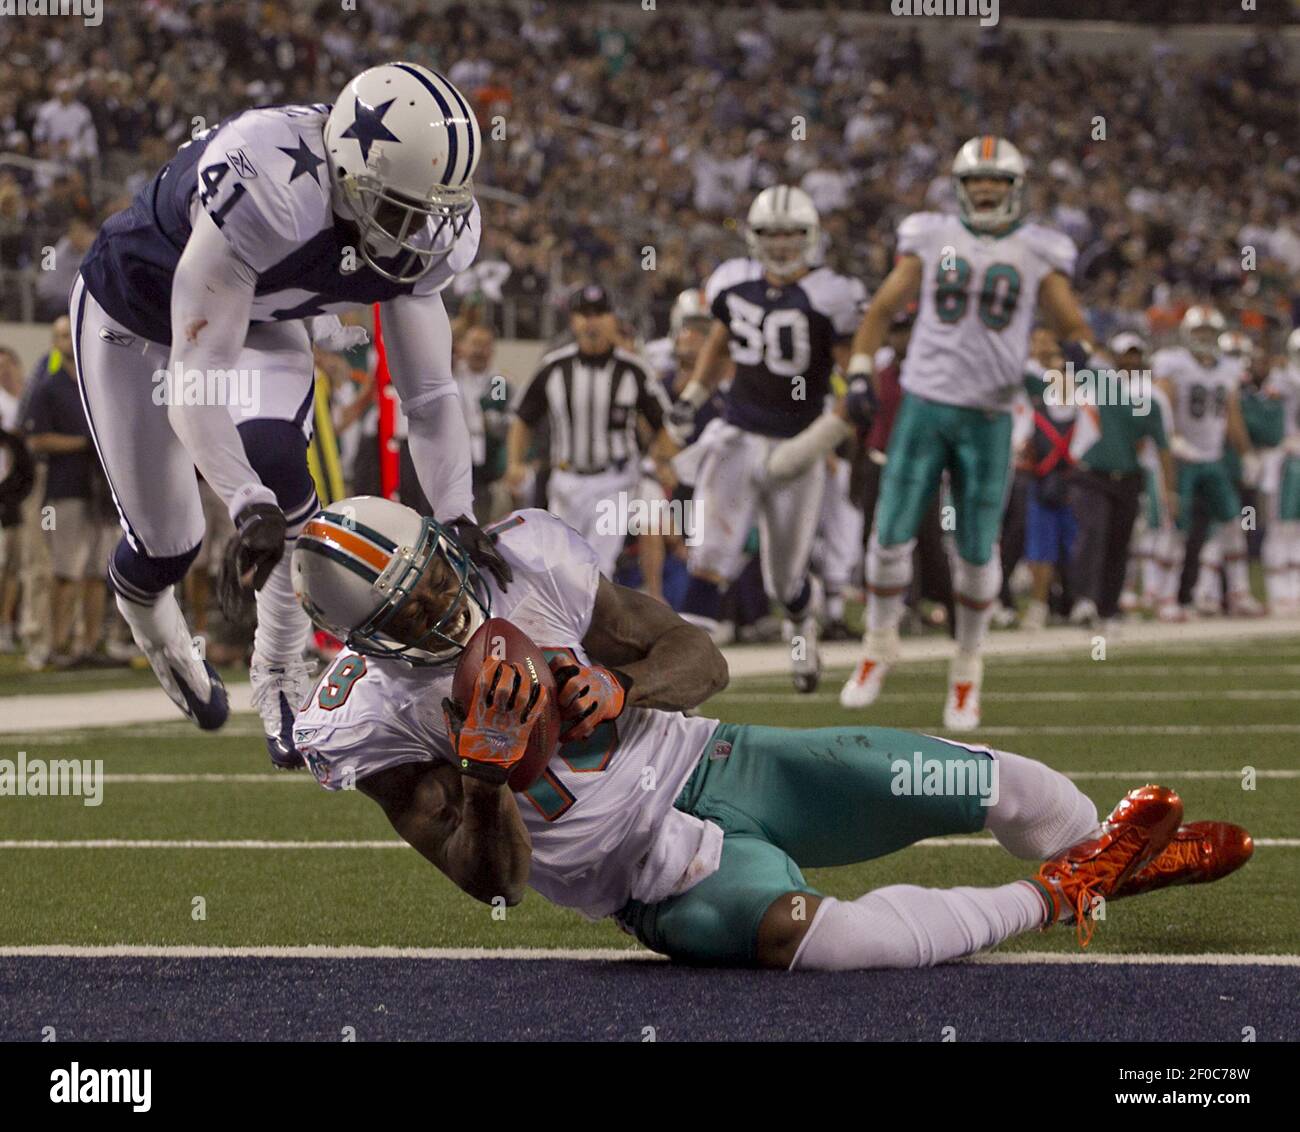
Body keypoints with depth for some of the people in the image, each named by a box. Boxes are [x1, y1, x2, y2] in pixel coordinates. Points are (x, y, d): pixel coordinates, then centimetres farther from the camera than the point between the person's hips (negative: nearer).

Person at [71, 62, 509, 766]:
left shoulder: (428, 234, -23)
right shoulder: (270, 188, -45)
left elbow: (429, 393, -13)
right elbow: (194, 376, -45)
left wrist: (456, 518, -27)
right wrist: (249, 509, -55)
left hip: (256, 322, 4)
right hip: (134, 315, -4)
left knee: (274, 461, -26)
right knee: (165, 547, -1)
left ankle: (280, 680, -5)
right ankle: (143, 606, 40)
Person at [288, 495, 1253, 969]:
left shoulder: (522, 563, -5)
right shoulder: (373, 718, -15)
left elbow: (700, 659, 1)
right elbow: (493, 879, -16)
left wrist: (617, 692, -19)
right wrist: (487, 765, -31)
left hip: (712, 762, 5)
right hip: (661, 872, -5)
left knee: (997, 782, 2)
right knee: (817, 935, -36)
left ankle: (1126, 858, 36)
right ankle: (1055, 896, -13)